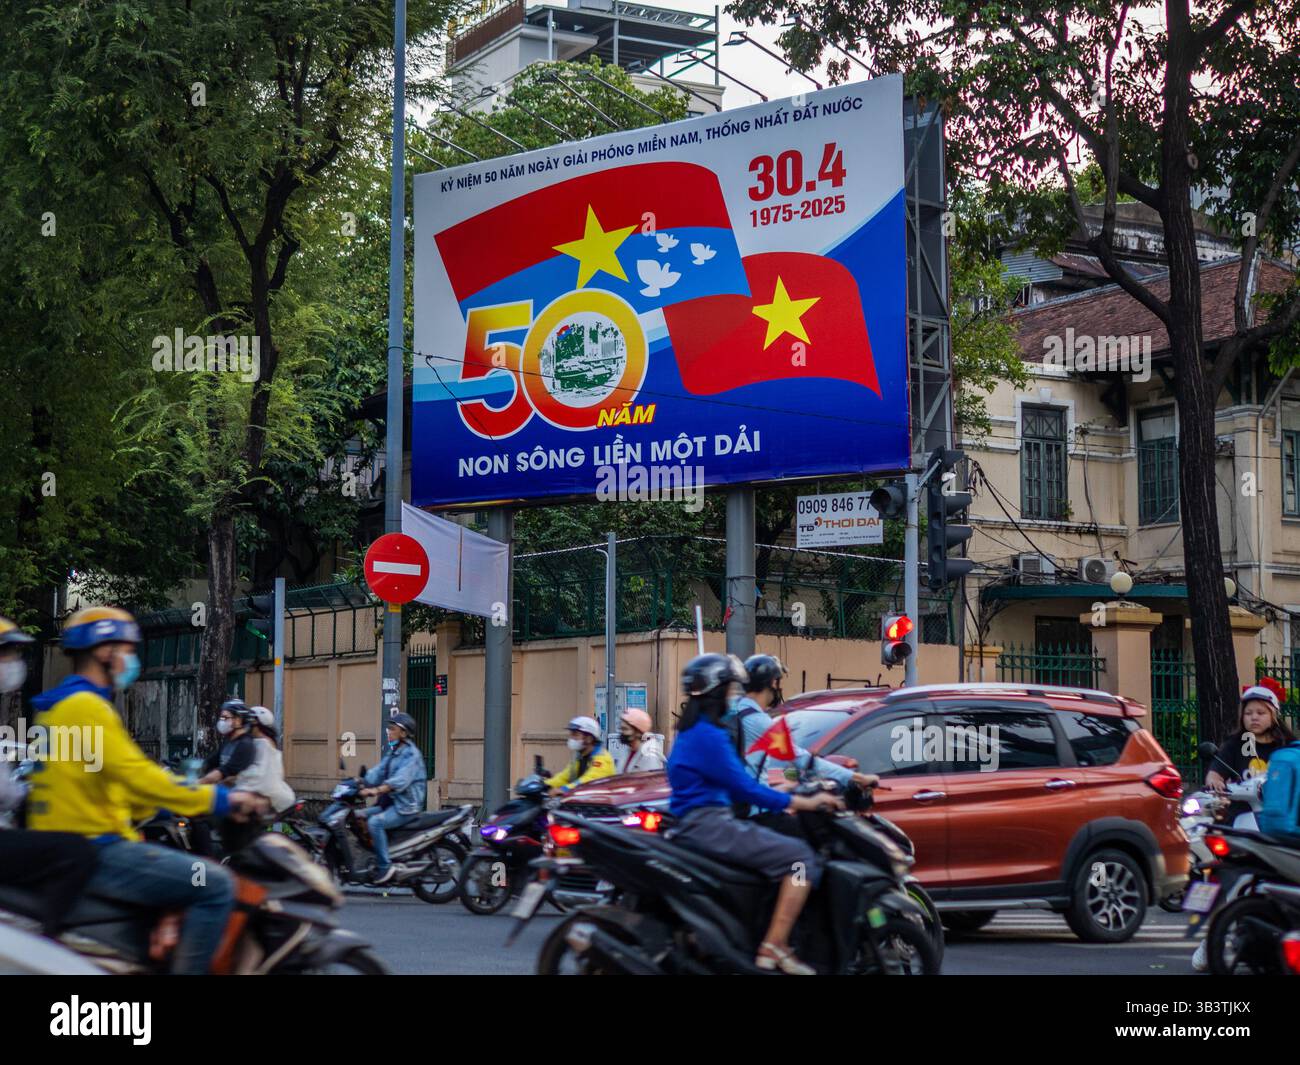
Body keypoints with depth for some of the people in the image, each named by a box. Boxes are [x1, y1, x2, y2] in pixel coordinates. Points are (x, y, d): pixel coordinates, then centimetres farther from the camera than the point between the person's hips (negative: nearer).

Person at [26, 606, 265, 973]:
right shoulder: (85, 706, -12)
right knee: (215, 886, -18)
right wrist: (218, 799, -14)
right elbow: (136, 775, -20)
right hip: (93, 851, -11)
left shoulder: (59, 705, 21)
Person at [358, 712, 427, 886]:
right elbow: (378, 772, 11)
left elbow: (400, 779, -27)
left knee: (375, 822, -27)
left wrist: (377, 790, -39)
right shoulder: (391, 752, 18)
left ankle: (385, 867, -25)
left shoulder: (411, 754, -13)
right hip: (391, 803, 10)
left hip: (406, 806, -10)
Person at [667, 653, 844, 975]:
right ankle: (774, 948, -20)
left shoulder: (694, 731, 19)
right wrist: (802, 802, -11)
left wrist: (780, 799, 18)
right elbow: (744, 788, -17)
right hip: (709, 824, -11)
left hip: (700, 823, 11)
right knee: (801, 858, -15)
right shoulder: (708, 736, -14)